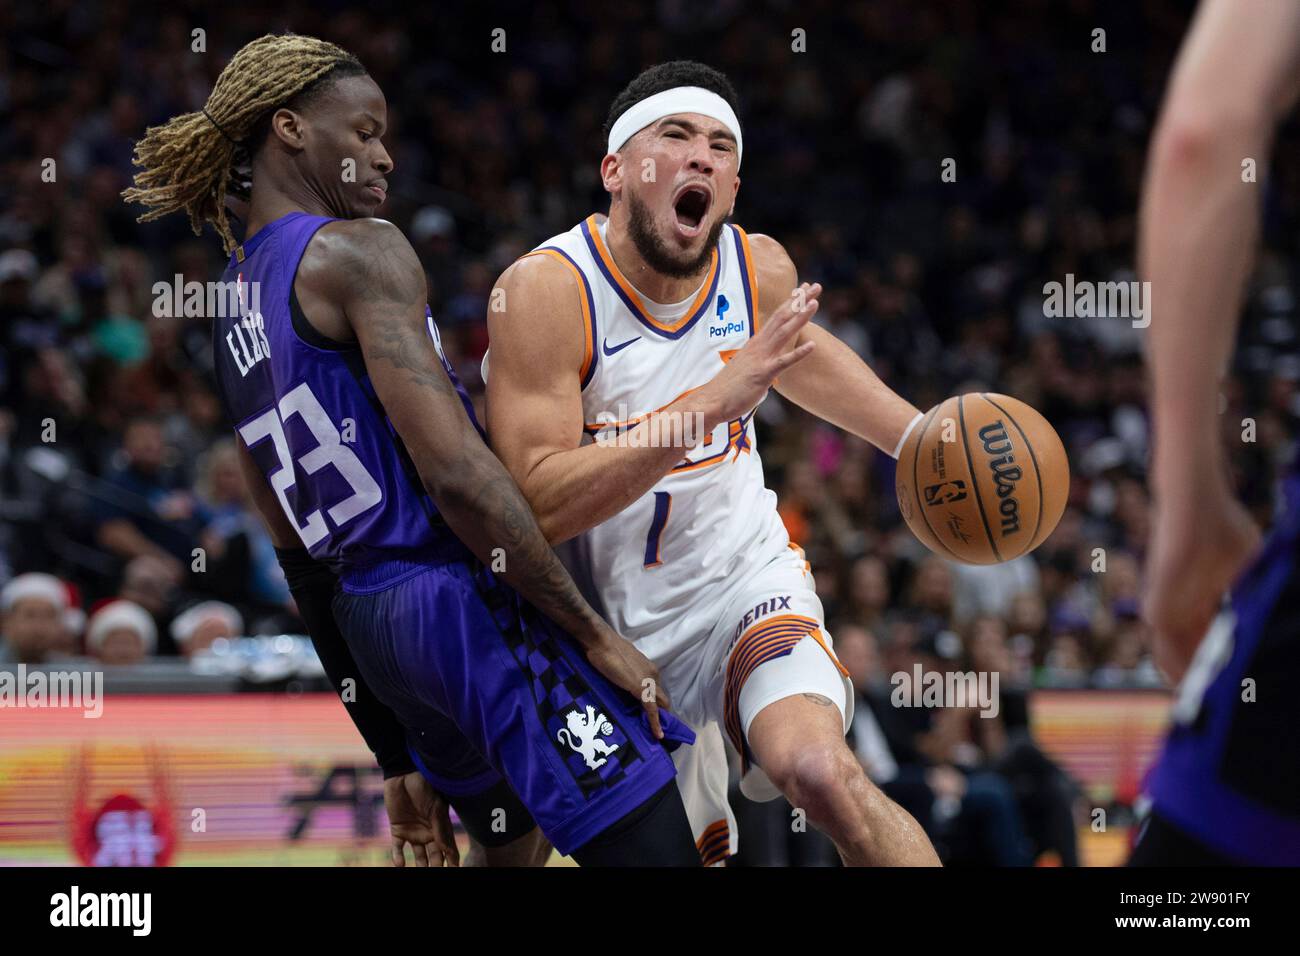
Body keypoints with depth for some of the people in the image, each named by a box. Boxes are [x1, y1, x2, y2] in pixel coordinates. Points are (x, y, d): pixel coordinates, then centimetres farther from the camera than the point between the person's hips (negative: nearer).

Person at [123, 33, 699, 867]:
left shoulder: (234, 308, 17)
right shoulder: (357, 252, -10)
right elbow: (455, 469, -20)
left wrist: (397, 759, 24)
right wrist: (596, 636, -14)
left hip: (369, 616, 10)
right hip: (469, 601, -9)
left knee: (510, 843, 25)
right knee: (655, 851, -12)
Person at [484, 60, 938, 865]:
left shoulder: (760, 268, -7)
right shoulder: (545, 292, -23)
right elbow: (534, 505, -32)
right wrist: (714, 402, -37)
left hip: (742, 578, 1)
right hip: (609, 618, -1)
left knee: (818, 769, -27)